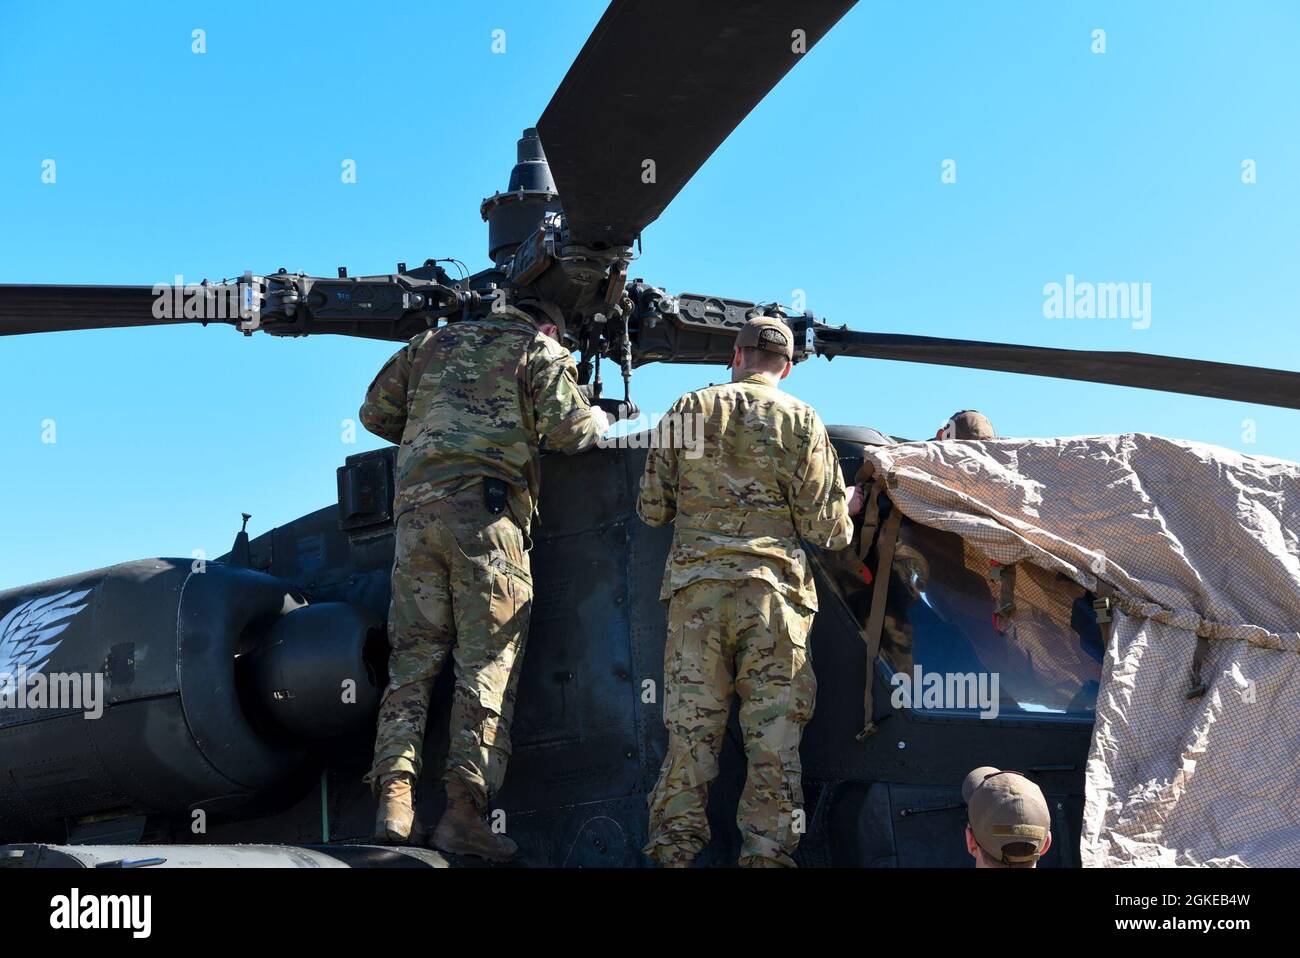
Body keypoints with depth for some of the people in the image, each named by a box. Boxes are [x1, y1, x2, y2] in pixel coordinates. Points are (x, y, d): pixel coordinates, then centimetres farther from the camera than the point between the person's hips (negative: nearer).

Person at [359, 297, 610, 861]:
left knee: (412, 659, 4)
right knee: (488, 665, -5)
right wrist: (599, 421, 21)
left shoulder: (432, 343, 27)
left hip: (416, 509, 4)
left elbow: (375, 413, 25)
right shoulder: (540, 351, 13)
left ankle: (394, 798, -9)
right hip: (486, 511, -4)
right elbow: (567, 430, -1)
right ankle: (464, 811, -13)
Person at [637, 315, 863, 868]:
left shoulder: (689, 409, 9)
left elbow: (652, 508, 12)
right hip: (771, 587, -2)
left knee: (690, 721, 3)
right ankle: (768, 848, 1)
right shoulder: (801, 421, 4)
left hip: (695, 584, 2)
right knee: (774, 728, 2)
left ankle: (674, 847, 2)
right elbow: (824, 528, 1)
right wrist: (848, 510, 24)